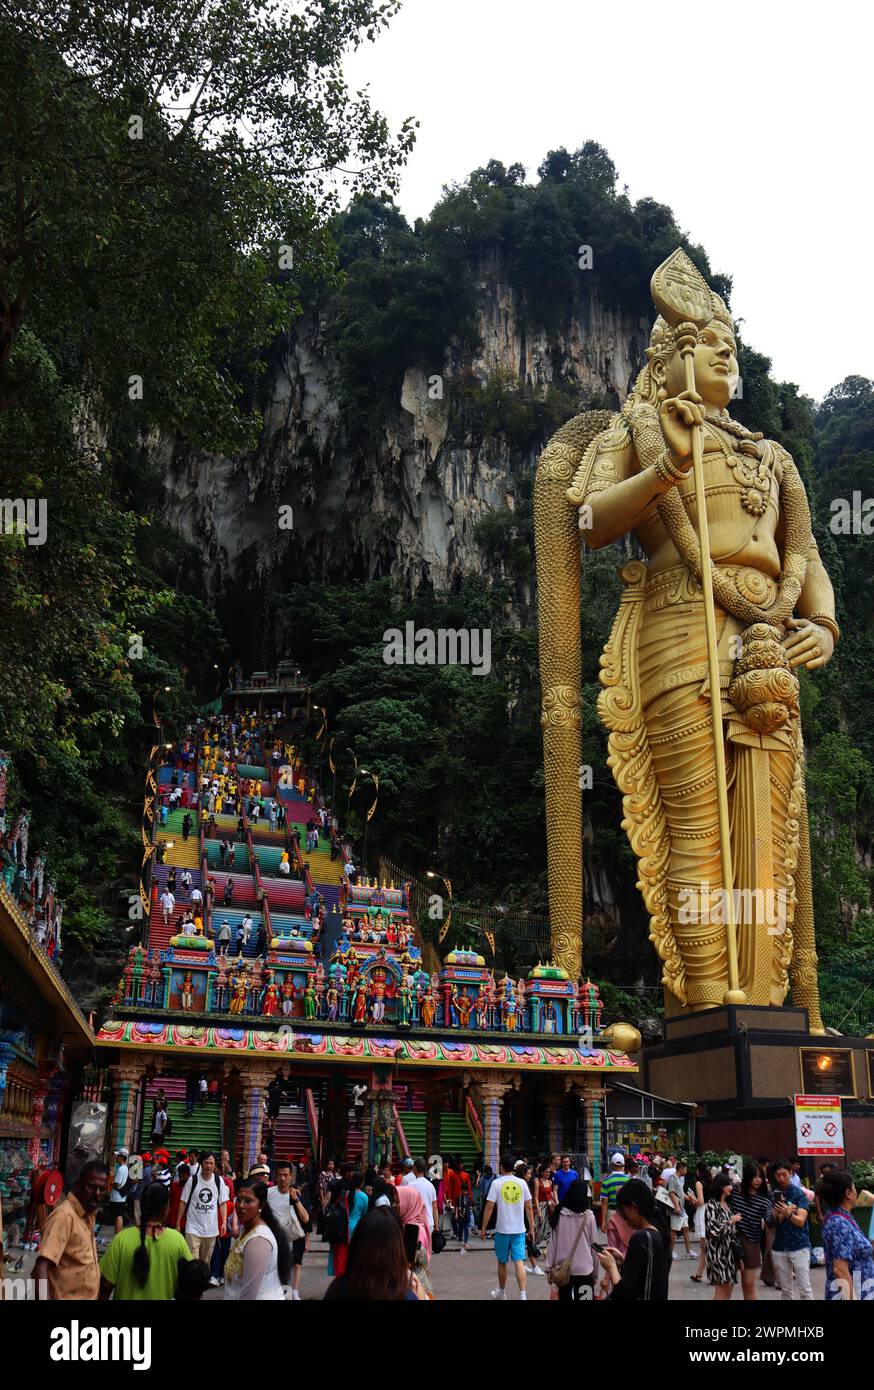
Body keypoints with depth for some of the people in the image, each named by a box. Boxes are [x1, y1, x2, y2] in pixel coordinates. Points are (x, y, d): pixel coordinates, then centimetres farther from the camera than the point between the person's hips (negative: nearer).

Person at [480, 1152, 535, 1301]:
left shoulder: (497, 1183, -7)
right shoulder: (522, 1183, 2)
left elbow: (489, 1207, -9)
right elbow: (529, 1207, 4)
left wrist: (483, 1229, -2)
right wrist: (531, 1228, 13)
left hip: (502, 1229, -2)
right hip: (519, 1230, 2)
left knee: (502, 1262, 15)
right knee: (519, 1262, -2)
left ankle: (501, 1291, 31)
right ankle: (523, 1295, -14)